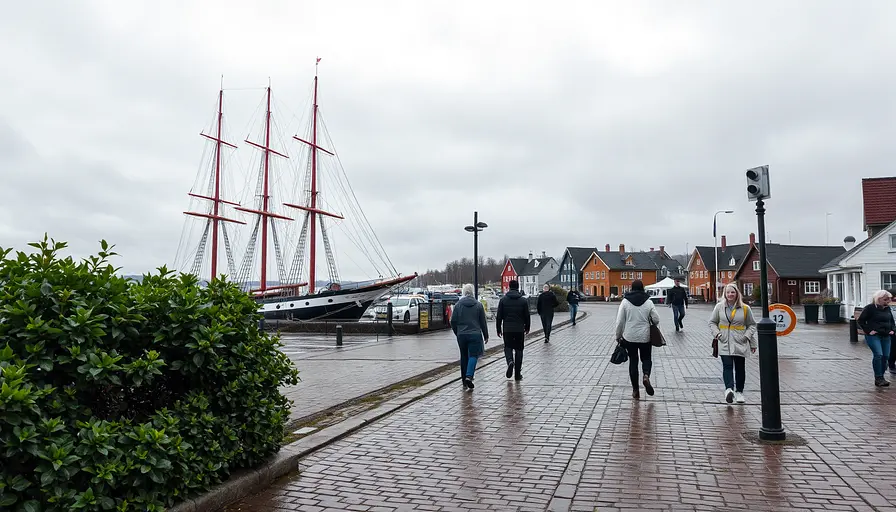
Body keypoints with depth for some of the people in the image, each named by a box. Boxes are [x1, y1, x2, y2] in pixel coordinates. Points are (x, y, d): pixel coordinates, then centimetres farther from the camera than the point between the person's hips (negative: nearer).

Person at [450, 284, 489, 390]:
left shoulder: (458, 305, 0)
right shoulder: (478, 305, 0)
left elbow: (453, 321, 1)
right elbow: (483, 322, 3)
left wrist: (457, 333, 15)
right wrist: (486, 336, 11)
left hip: (462, 335, 2)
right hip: (475, 334, -2)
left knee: (464, 357, 12)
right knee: (473, 355, -1)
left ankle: (464, 379, 17)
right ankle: (468, 376, -21)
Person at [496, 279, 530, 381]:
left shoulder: (503, 300, -1)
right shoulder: (523, 300, -1)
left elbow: (499, 316, -1)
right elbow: (527, 316, 3)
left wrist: (499, 329, 7)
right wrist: (527, 328, 17)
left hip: (507, 329, 0)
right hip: (519, 329, 0)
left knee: (508, 347, 14)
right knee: (518, 350, 9)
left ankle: (510, 362, -18)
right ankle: (517, 374, 10)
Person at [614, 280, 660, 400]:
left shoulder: (625, 301, -5)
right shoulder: (648, 302, -3)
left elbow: (619, 321, -6)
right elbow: (656, 320, -3)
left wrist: (618, 336, 5)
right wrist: (651, 324, 19)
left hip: (630, 337, 0)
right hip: (645, 337, 0)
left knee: (633, 361, 10)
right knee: (646, 358, 18)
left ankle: (635, 390, 11)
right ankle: (646, 376, -13)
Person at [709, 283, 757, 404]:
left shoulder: (745, 308, 3)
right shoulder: (719, 307, 3)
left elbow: (752, 325, 10)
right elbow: (712, 322, 11)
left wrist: (747, 336, -3)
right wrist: (717, 334, -4)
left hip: (740, 343, 1)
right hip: (724, 343, -1)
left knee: (740, 368, 8)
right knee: (727, 366, -15)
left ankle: (739, 392, 19)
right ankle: (729, 389, -28)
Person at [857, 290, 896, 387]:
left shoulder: (887, 308, 12)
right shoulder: (870, 308, -8)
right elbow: (860, 321, -6)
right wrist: (868, 330, -12)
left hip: (886, 336, 7)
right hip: (873, 336, -7)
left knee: (886, 356, 3)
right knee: (878, 355, -18)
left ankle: (881, 377, 14)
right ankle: (878, 379, -14)